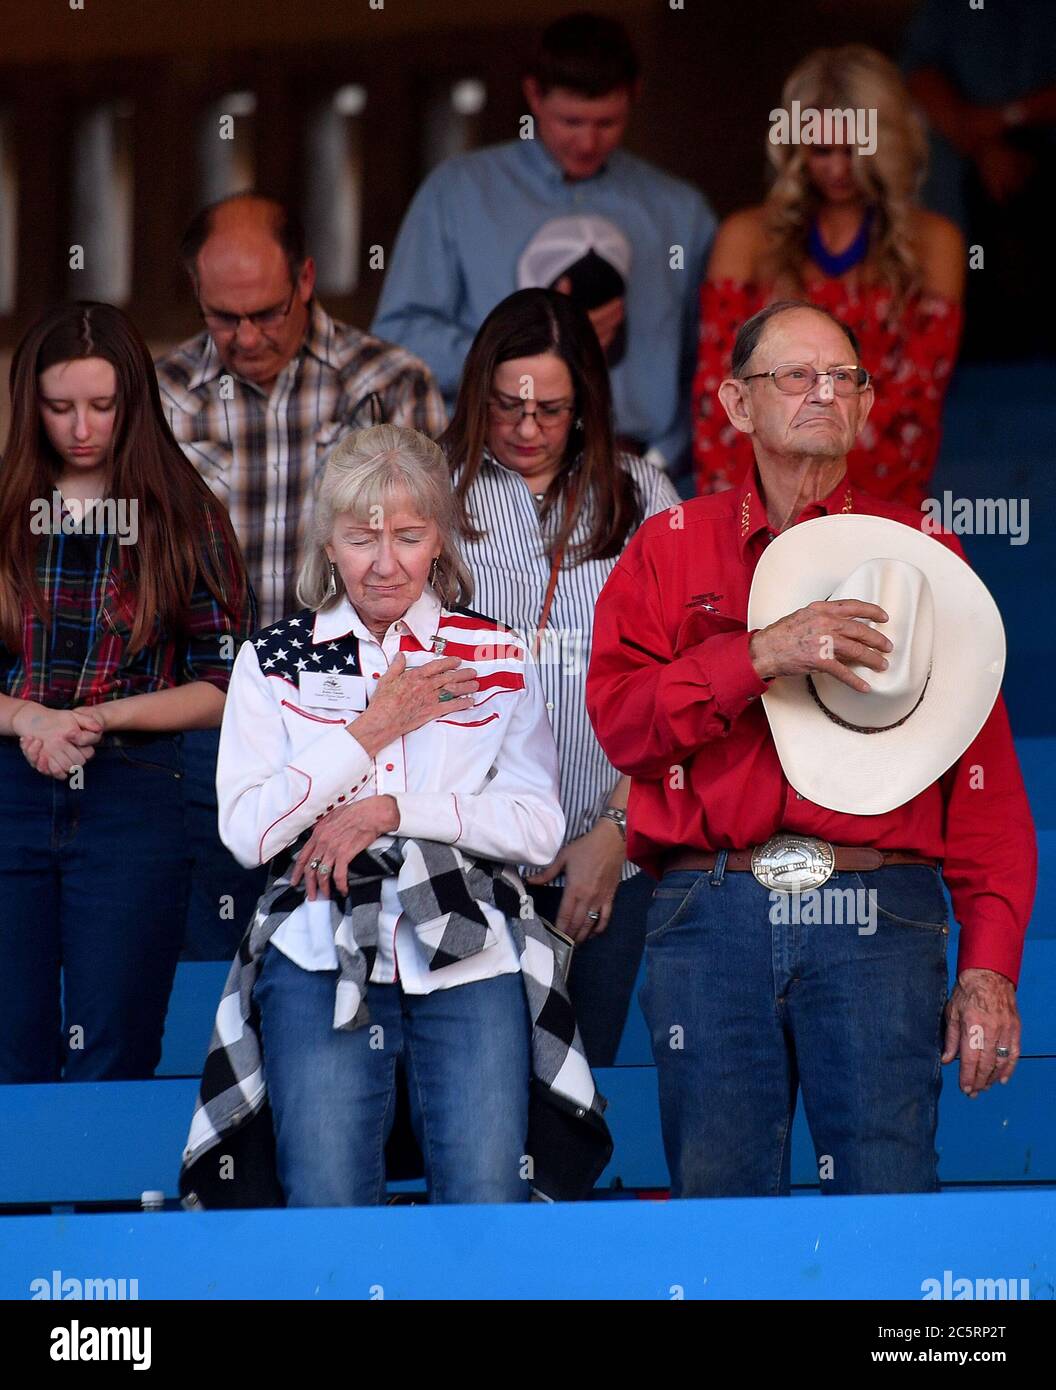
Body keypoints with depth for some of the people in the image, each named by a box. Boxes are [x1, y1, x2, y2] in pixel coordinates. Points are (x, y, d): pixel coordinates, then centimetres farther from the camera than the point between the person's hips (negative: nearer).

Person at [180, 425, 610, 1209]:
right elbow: (246, 832, -1)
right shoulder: (275, 661, 10)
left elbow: (540, 828, 1)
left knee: (488, 1209, -9)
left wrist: (392, 809, -9)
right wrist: (372, 729, -3)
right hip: (320, 959, 0)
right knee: (328, 1211, -10)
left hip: (471, 958, 0)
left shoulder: (499, 659, 11)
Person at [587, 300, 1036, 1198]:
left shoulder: (918, 554, 13)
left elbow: (984, 778, 6)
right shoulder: (671, 550, 15)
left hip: (877, 920, 0)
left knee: (890, 1207, -7)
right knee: (719, 1198, 2)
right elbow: (618, 718, 0)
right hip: (712, 913, 1)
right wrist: (762, 654, -12)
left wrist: (990, 964, -3)